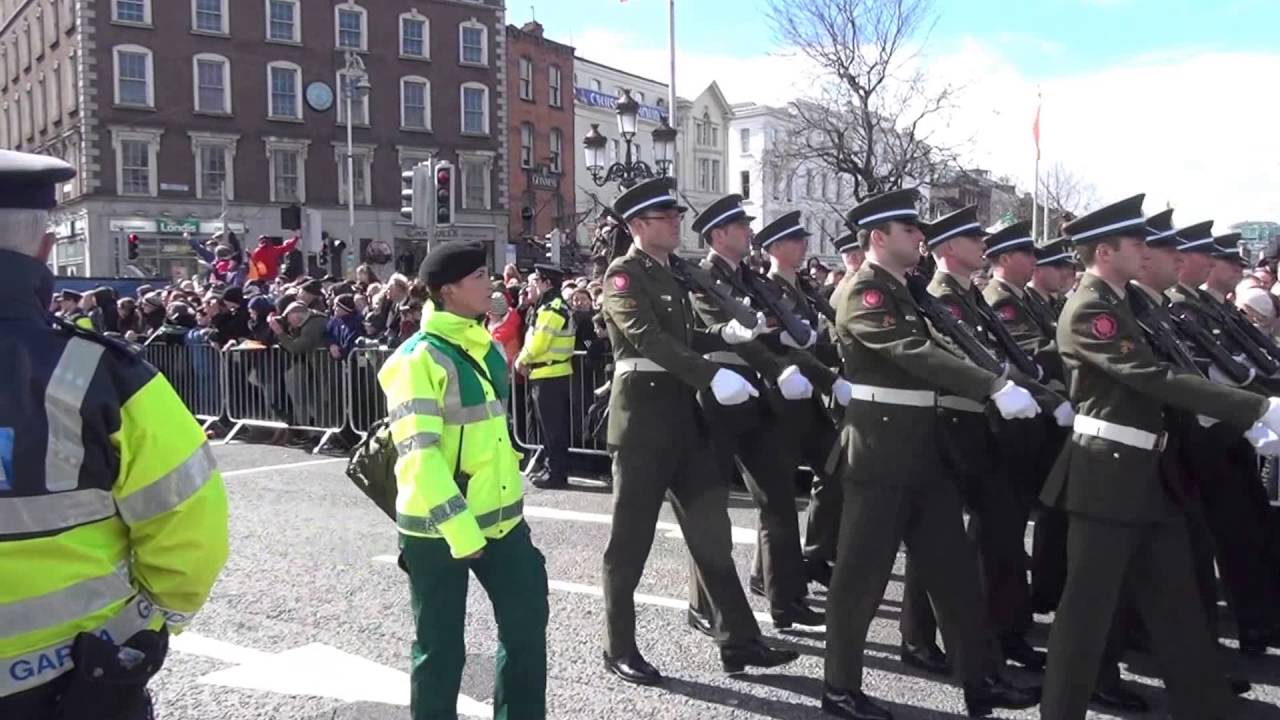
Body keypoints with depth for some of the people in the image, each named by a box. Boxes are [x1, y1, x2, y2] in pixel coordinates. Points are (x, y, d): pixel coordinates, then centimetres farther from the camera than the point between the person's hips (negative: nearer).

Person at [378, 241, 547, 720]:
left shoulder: (487, 347, 10)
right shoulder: (419, 358, -15)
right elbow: (417, 453, -22)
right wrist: (458, 525, -25)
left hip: (499, 517, 7)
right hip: (439, 528, -7)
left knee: (527, 625, 11)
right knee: (441, 647, 6)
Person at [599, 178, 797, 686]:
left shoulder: (672, 274, 16)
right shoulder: (623, 275, -9)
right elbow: (651, 340, -24)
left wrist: (735, 334, 0)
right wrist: (714, 376, -34)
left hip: (683, 412, 8)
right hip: (643, 411, -8)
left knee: (711, 530, 9)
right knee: (631, 536, 2)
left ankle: (739, 641, 16)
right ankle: (620, 649, 15)